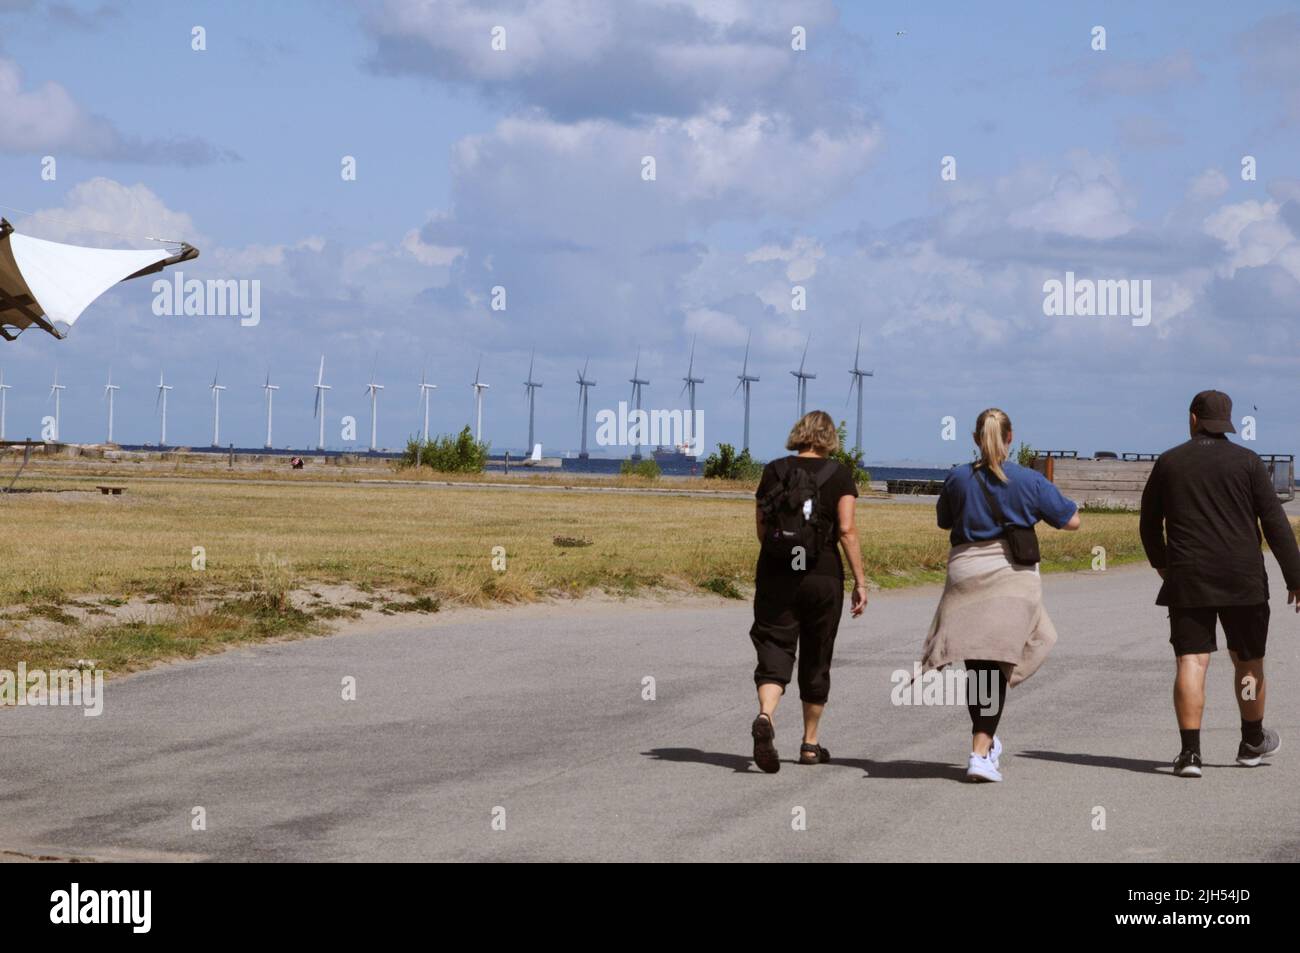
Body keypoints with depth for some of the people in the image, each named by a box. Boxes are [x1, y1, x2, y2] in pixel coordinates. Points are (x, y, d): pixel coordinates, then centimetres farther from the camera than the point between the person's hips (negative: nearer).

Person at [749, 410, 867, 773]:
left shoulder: (774, 471, 4)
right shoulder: (838, 474, -2)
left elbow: (761, 528, 8)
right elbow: (846, 529, -10)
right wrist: (860, 582, -6)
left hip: (775, 576, 1)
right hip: (823, 577, -1)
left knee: (774, 653, -1)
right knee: (816, 660, 12)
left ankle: (765, 717, -30)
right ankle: (810, 744, 21)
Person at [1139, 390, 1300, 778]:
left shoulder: (1168, 463, 5)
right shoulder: (1247, 462, -1)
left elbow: (1149, 523, 14)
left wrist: (1160, 562, 32)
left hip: (1188, 581, 0)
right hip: (1243, 579, 0)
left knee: (1191, 662, -3)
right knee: (1248, 660, 15)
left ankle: (1190, 751, -14)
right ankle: (1252, 742, 30)